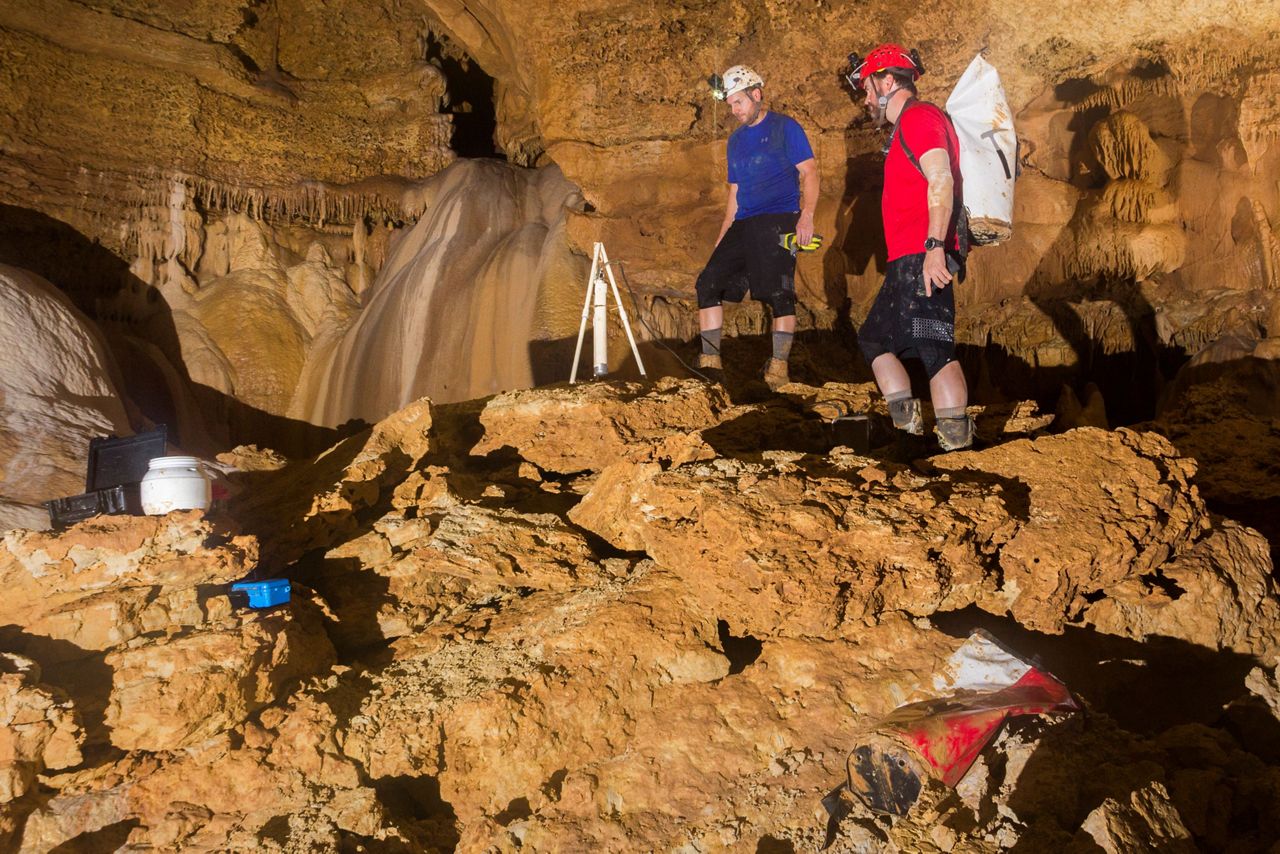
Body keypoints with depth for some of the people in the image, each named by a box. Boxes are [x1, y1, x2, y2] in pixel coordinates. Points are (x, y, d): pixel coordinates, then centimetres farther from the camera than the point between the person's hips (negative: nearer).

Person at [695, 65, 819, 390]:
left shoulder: (785, 127, 1)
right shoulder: (736, 141, 19)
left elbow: (809, 172, -6)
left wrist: (807, 215, -20)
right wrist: (723, 236, 15)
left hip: (779, 221, -6)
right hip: (743, 225, 6)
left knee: (779, 293, -14)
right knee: (708, 282, -6)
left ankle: (779, 367, -5)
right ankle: (710, 362, -1)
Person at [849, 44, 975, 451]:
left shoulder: (918, 116, -7)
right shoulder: (907, 125, 25)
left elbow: (941, 181, -21)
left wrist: (934, 247, -30)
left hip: (922, 260, -11)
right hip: (906, 264, 11)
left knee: (933, 347, -16)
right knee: (875, 338, 12)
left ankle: (956, 438, -20)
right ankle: (906, 423, 9)